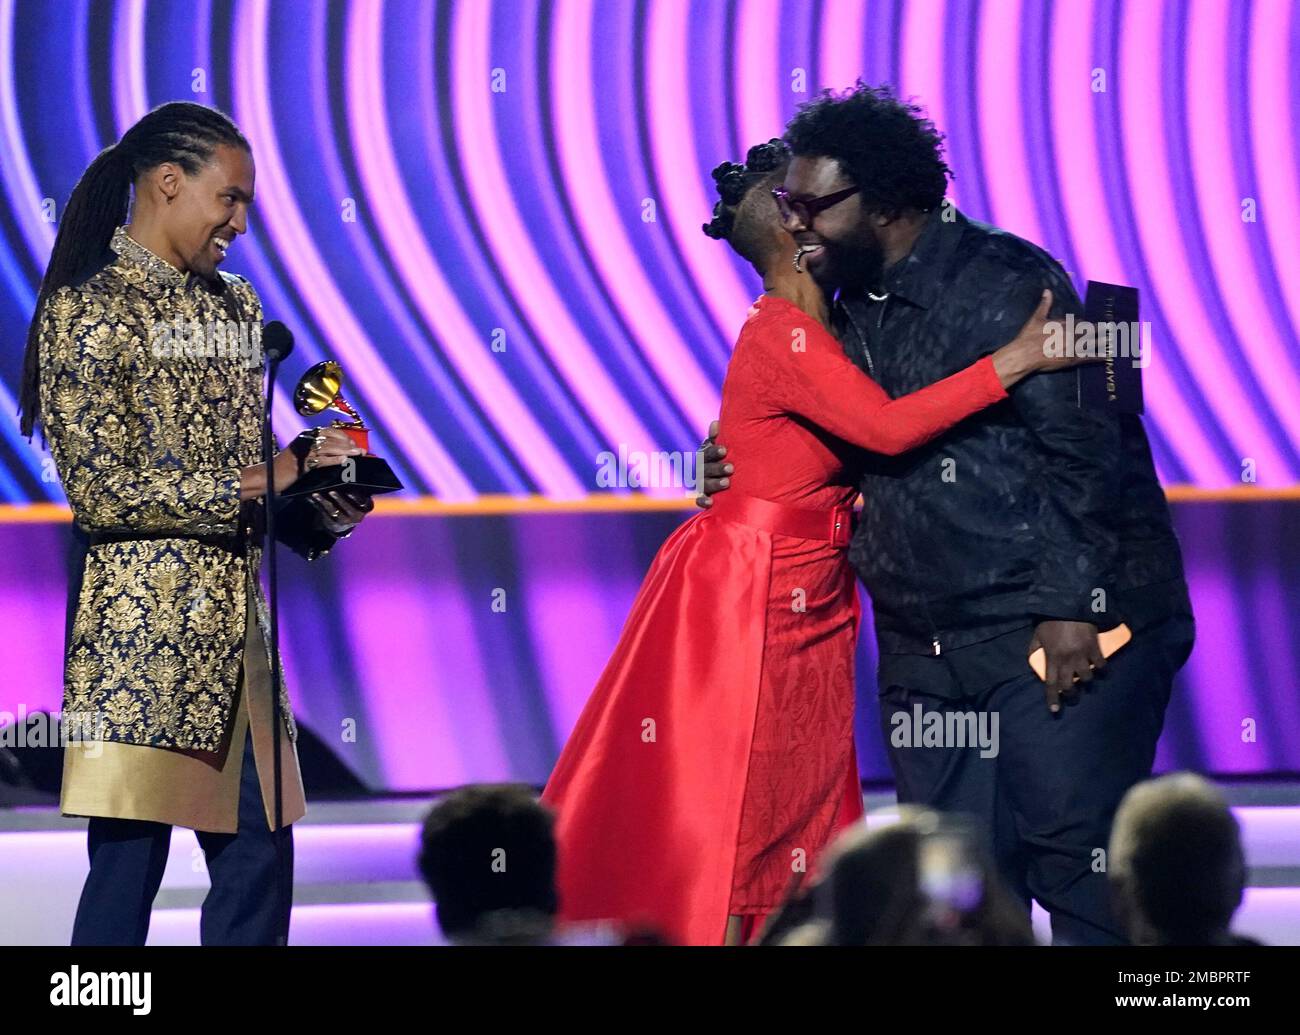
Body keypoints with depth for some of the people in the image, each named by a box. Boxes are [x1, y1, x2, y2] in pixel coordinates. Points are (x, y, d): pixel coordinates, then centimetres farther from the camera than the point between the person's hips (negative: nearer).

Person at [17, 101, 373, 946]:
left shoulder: (236, 308, 17)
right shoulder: (87, 312, -6)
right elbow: (102, 489, -14)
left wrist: (314, 483, 0)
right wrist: (252, 485, -17)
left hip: (236, 623, 7)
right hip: (142, 626, -7)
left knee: (260, 859, 5)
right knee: (128, 862, -6)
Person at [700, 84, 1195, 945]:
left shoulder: (1004, 282, -11)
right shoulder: (851, 308, 14)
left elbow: (1082, 447, -16)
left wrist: (1072, 605, -21)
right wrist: (746, 471, 9)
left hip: (1063, 631, -8)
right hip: (927, 647, 8)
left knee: (1076, 857, -10)